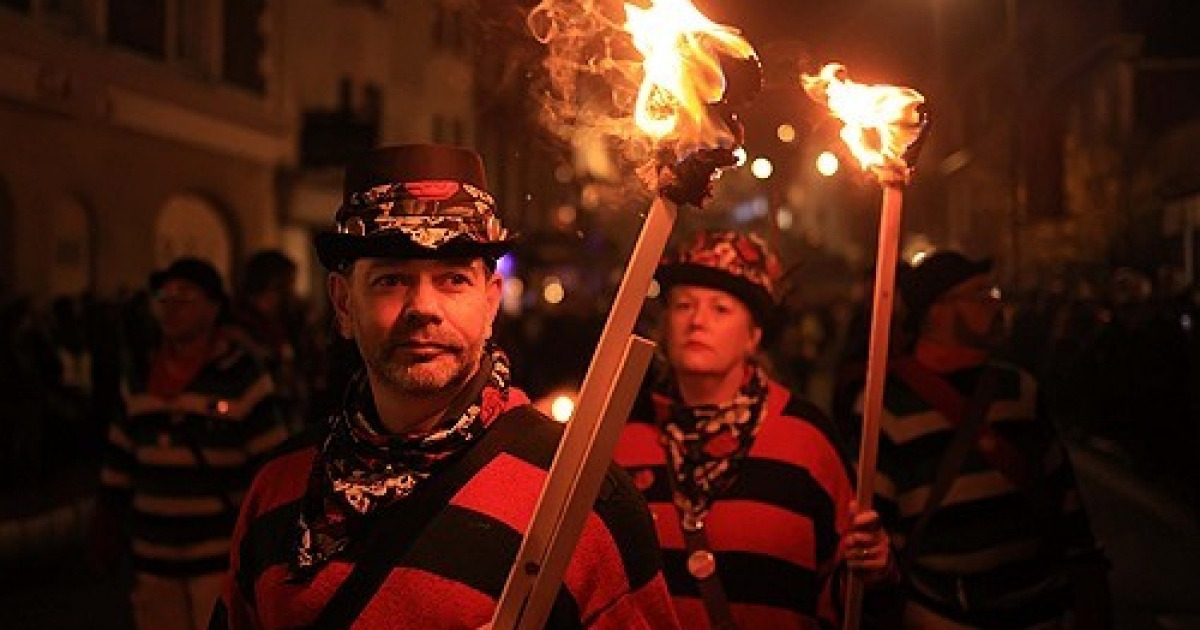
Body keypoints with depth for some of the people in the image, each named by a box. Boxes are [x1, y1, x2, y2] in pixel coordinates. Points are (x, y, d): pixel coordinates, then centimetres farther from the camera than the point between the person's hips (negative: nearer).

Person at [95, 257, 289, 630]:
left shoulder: (243, 378, -7)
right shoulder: (138, 381, 10)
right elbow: (120, 457, 16)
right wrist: (107, 528, 16)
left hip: (222, 557, -5)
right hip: (154, 558, 5)